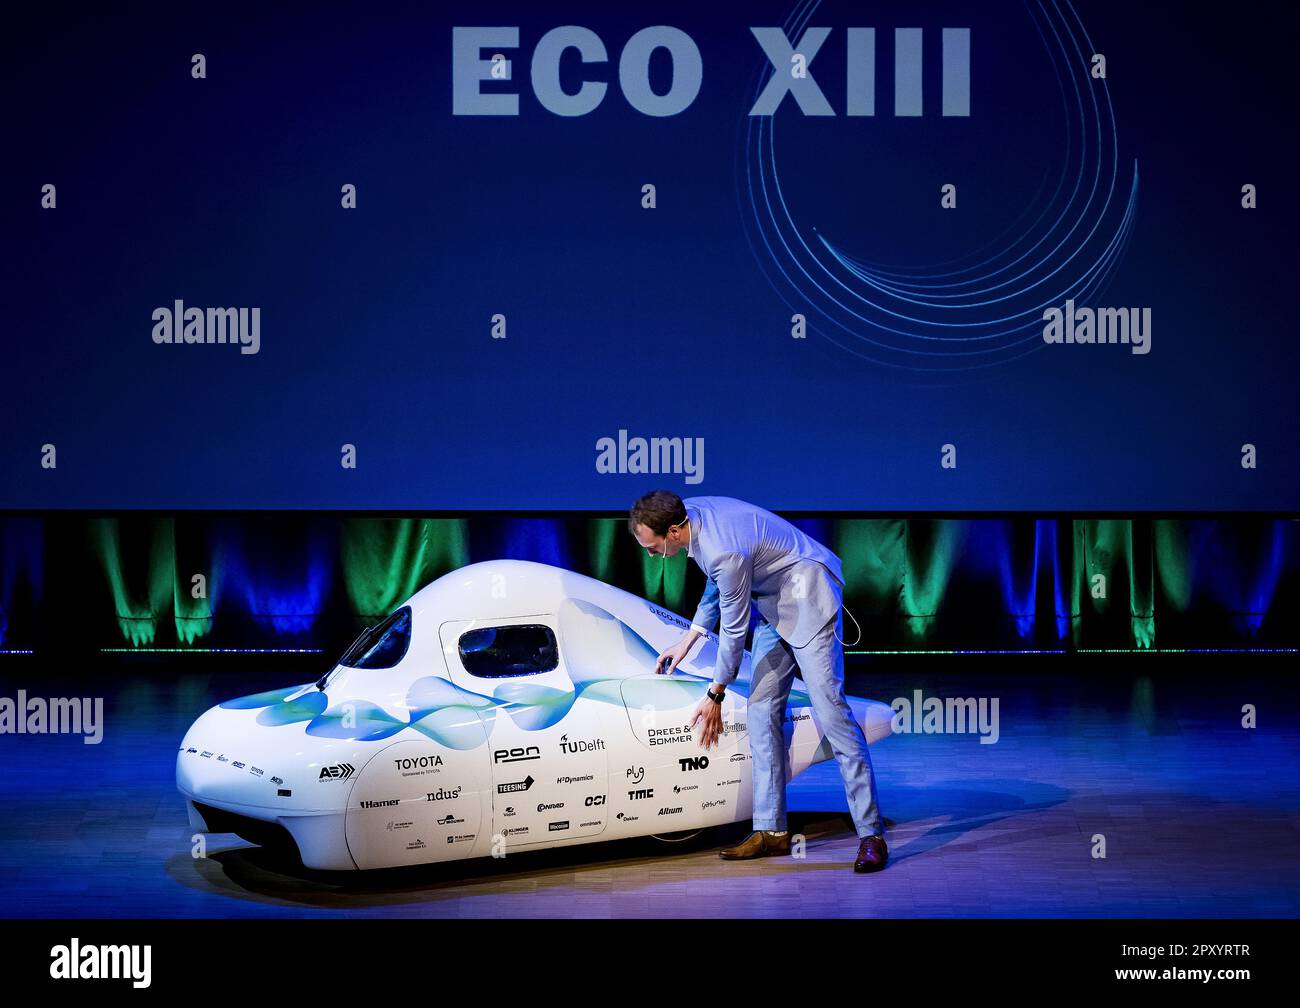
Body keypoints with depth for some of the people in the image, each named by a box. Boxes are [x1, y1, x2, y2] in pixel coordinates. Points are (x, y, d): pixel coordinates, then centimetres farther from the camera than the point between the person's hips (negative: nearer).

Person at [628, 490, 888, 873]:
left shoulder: (725, 551, -32)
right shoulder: (691, 511, -4)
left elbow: (734, 630, -20)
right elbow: (716, 583, 16)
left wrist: (714, 697, -7)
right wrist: (687, 640, 19)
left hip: (809, 597, -10)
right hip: (773, 603, 10)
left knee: (828, 706, -16)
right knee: (761, 709, 4)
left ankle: (871, 834, -17)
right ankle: (771, 830, 5)